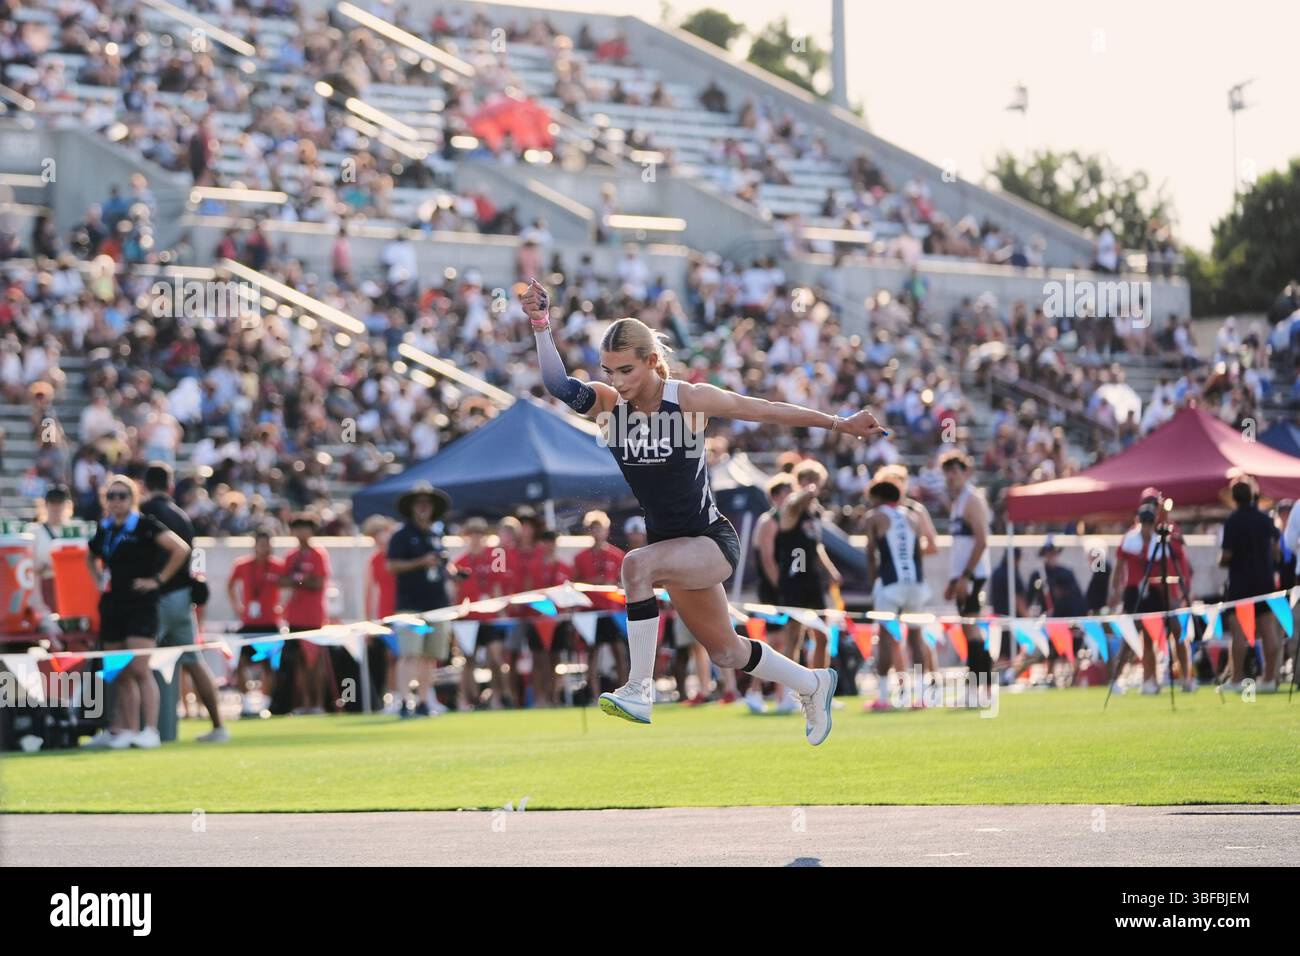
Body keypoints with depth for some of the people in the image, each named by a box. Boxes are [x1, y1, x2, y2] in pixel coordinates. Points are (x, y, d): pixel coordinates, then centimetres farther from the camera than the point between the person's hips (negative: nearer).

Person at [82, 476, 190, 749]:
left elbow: (181, 549, -14)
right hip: (112, 604, 7)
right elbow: (91, 557, 33)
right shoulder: (104, 530, 12)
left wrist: (158, 580, -12)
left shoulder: (145, 525, -6)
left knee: (139, 669, -14)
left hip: (140, 605, -7)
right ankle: (128, 730, 10)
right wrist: (98, 578, 15)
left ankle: (150, 730, -14)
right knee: (121, 674, 6)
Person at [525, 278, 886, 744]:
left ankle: (639, 691, -30)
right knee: (725, 651, 19)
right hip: (670, 547, 6)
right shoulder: (608, 403, -7)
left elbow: (768, 410, -7)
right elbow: (560, 386, -27)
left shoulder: (690, 400, -16)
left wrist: (841, 423, -4)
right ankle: (813, 684, 46)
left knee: (638, 564, -34)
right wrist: (541, 325, -38)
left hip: (712, 542, -6)